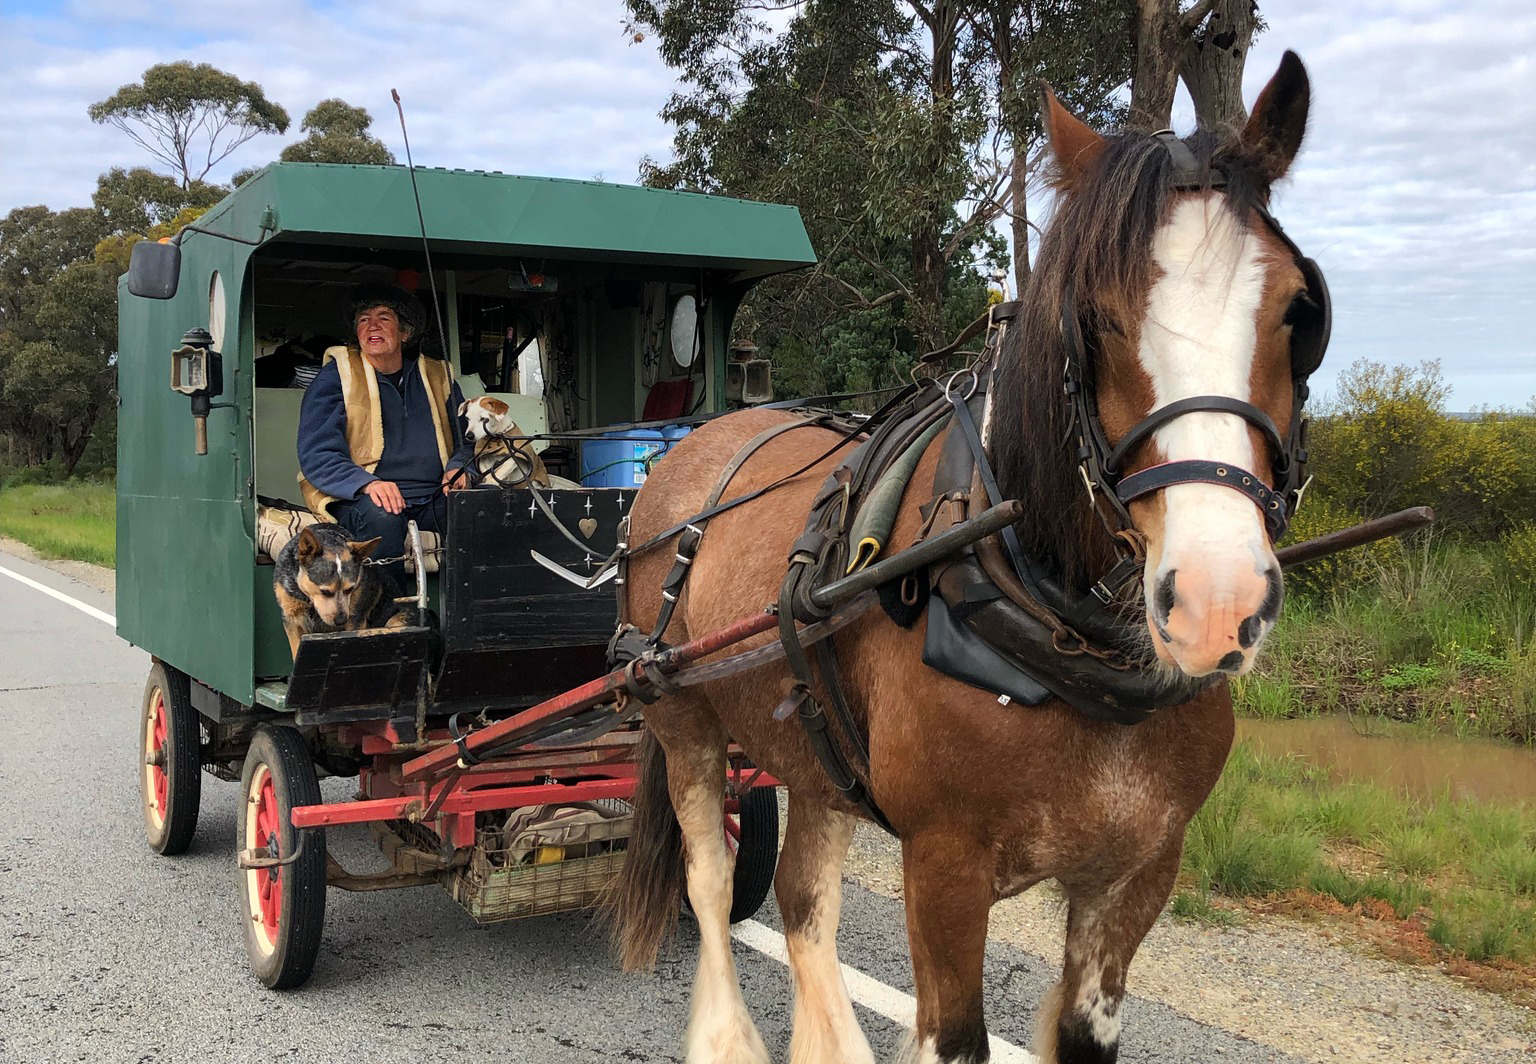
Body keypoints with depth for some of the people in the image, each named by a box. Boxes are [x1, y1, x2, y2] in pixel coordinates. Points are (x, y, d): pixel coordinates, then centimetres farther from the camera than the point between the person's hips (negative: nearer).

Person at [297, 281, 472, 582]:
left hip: (433, 501, 3)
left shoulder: (437, 376, 18)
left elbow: (465, 439, 22)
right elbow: (316, 454, -5)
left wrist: (457, 468, -4)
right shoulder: (336, 376, 5)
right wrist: (367, 484, -25)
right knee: (381, 517, -37)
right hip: (361, 499, -3)